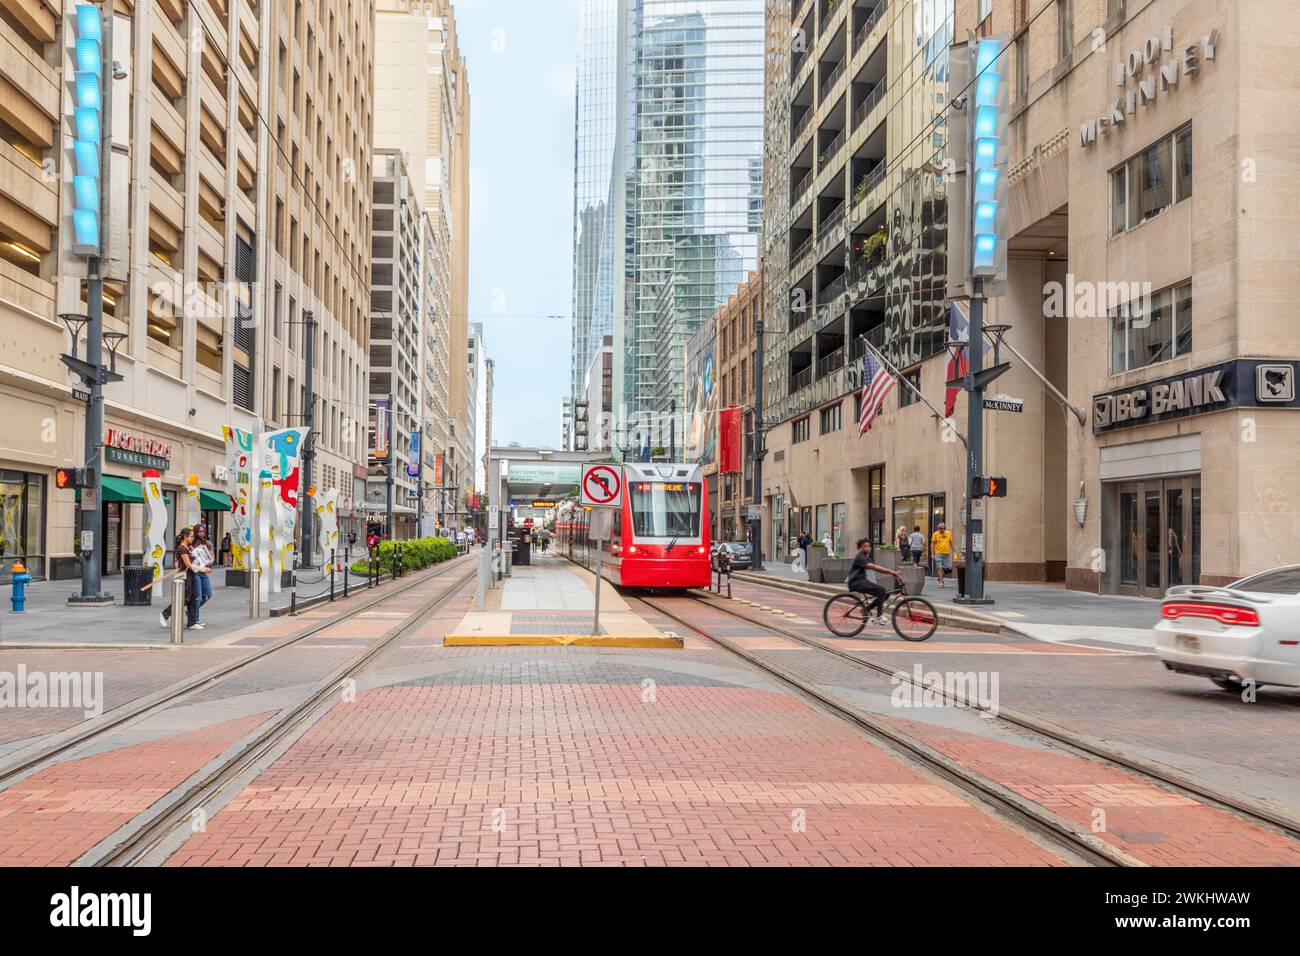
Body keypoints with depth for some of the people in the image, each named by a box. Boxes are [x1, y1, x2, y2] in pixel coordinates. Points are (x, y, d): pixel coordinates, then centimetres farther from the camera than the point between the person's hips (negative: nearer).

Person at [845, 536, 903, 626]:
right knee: (881, 591, -23)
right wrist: (891, 571, -32)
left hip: (862, 581, 10)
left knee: (885, 593, 0)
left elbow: (878, 568, 7)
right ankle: (879, 617, -17)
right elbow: (874, 567, -27)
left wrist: (893, 573, -7)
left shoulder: (867, 557, 16)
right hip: (856, 582, -9)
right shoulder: (859, 558, -15)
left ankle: (867, 609, 12)